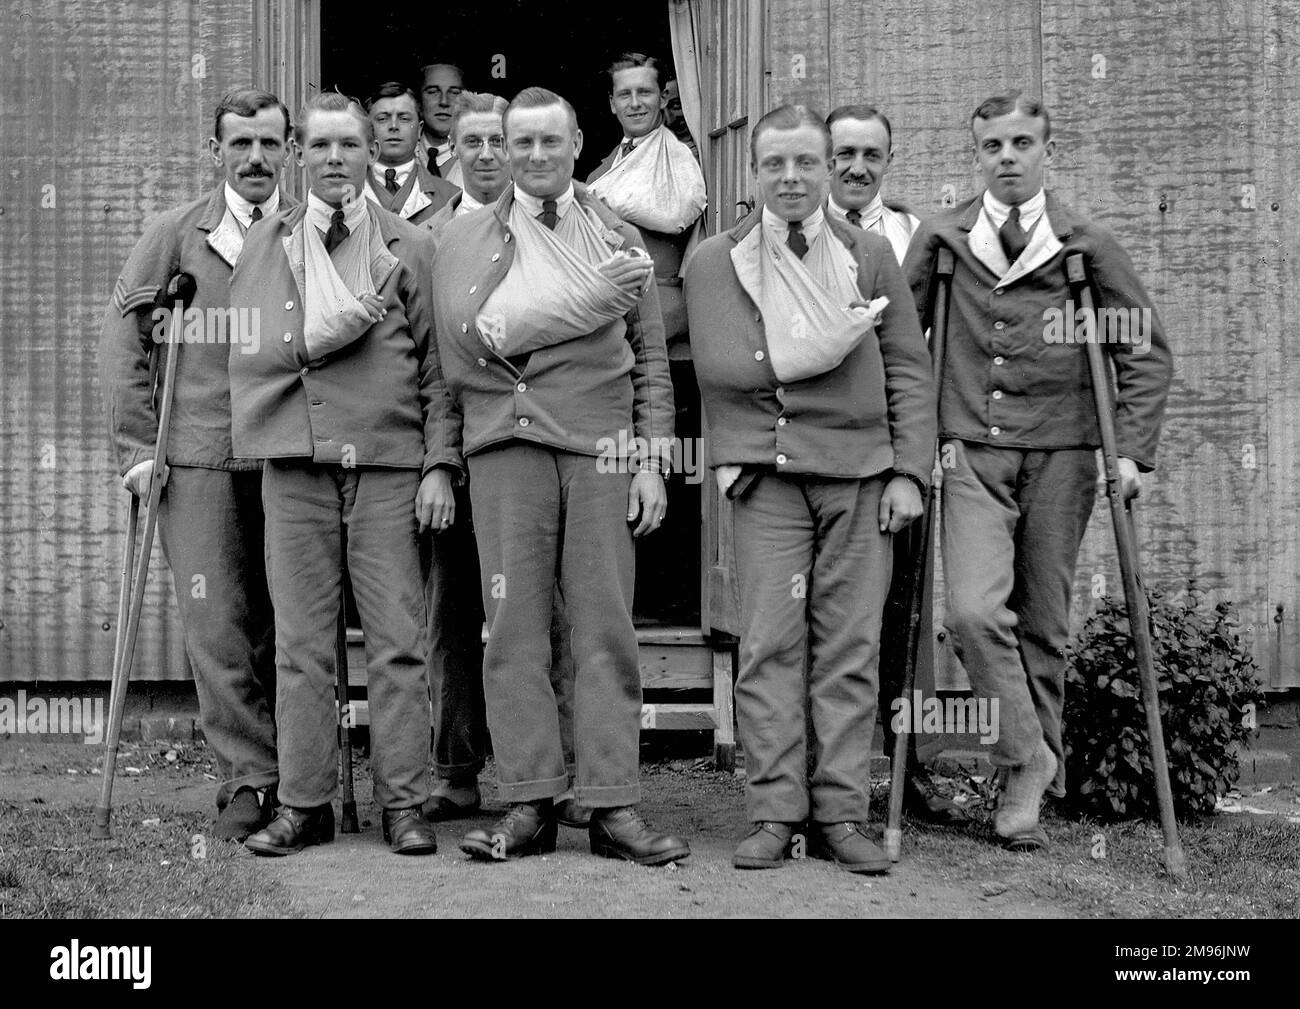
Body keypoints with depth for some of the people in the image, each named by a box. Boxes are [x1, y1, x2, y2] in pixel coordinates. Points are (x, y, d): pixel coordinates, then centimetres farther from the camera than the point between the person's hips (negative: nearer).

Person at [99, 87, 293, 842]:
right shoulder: (177, 236, 6)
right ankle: (251, 779, 5)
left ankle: (290, 776, 18)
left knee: (285, 624, 6)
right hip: (198, 459, 0)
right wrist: (139, 444, 1)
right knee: (218, 624, -2)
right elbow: (123, 341, 7)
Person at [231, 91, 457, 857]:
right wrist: (327, 329, -7)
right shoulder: (267, 245, 13)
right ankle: (305, 804, 13)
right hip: (295, 463, 2)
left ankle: (406, 804, 7)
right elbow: (247, 351, 4)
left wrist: (440, 465, -2)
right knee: (301, 644, 4)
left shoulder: (412, 247, 9)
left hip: (389, 464, -1)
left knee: (398, 644, -1)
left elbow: (438, 368, 6)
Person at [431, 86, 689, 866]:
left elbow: (651, 360, 14)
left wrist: (652, 460, 4)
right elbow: (471, 334, -5)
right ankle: (529, 805, 5)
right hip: (507, 446, 0)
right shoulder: (466, 240, 12)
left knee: (606, 627, -2)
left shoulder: (619, 238, 17)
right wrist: (586, 301, -10)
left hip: (602, 447, 1)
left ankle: (614, 807, 2)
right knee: (515, 627, -2)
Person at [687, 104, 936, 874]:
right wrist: (815, 352, -9)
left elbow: (909, 370, 9)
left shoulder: (871, 256, 12)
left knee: (851, 649, 1)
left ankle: (842, 813, 6)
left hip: (862, 472, 1)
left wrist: (910, 472, 0)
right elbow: (719, 364, -4)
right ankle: (774, 813, 2)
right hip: (769, 472, -1)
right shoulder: (714, 262, 8)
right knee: (770, 644, -4)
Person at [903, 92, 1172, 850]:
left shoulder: (1088, 246, 5)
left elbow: (1147, 351, 7)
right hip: (972, 454, 0)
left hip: (1060, 454, 0)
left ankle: (1035, 777, 21)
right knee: (975, 610, -18)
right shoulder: (941, 240, 7)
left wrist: (1134, 450, -3)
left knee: (1044, 624, 6)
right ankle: (1029, 760, 1)